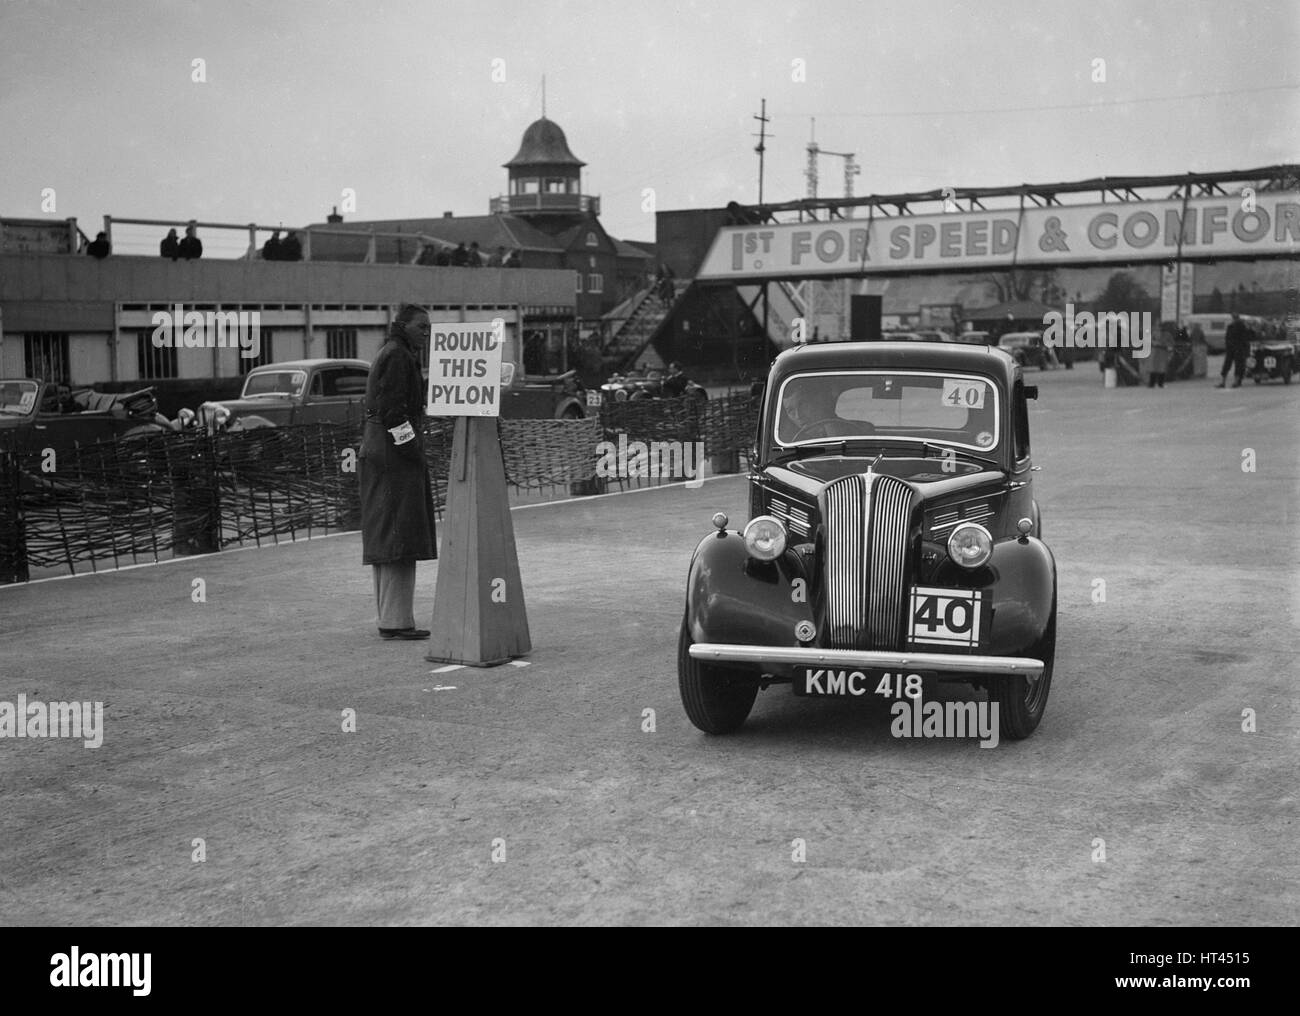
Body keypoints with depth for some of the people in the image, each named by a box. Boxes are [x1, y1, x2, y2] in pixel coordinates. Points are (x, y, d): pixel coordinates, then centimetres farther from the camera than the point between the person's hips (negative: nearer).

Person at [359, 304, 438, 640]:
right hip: (395, 452, -11)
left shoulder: (388, 355, 20)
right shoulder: (397, 355, -11)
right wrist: (413, 451, -18)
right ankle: (396, 621, -10)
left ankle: (389, 619, 14)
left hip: (378, 450, 11)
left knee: (386, 537, 10)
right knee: (399, 535, -10)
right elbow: (391, 409, -19)